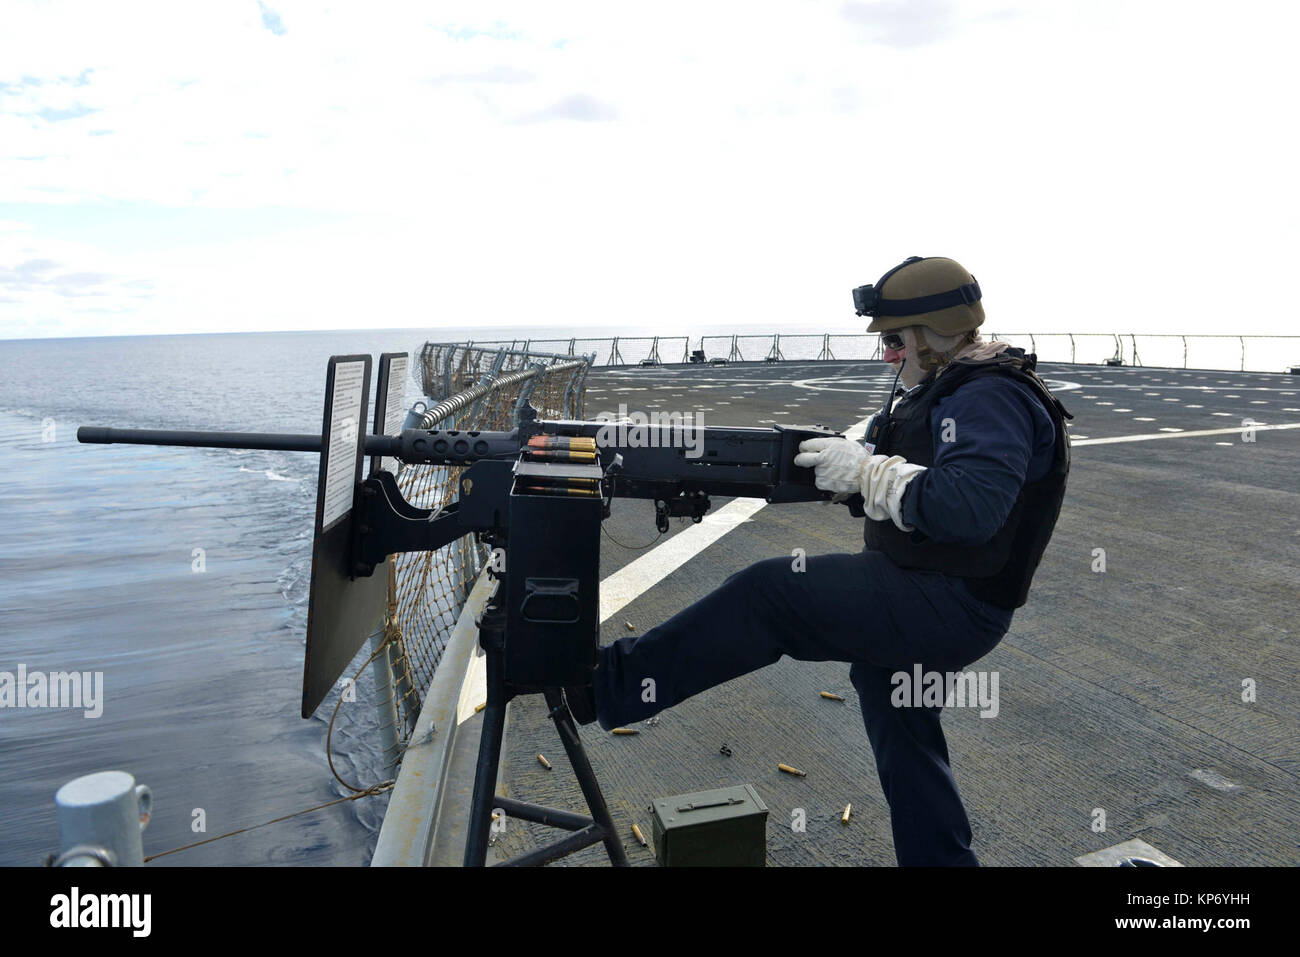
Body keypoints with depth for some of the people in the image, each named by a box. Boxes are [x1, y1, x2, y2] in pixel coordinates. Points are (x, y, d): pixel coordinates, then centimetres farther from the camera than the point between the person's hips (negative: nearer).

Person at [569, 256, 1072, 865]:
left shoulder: (992, 401, -18)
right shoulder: (947, 392, 14)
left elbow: (971, 506, -34)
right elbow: (882, 495, 17)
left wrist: (864, 470, -27)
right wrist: (843, 473, -3)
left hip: (950, 608, -11)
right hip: (918, 603, 11)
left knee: (766, 593, -17)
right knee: (901, 736, 21)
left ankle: (606, 685, -9)